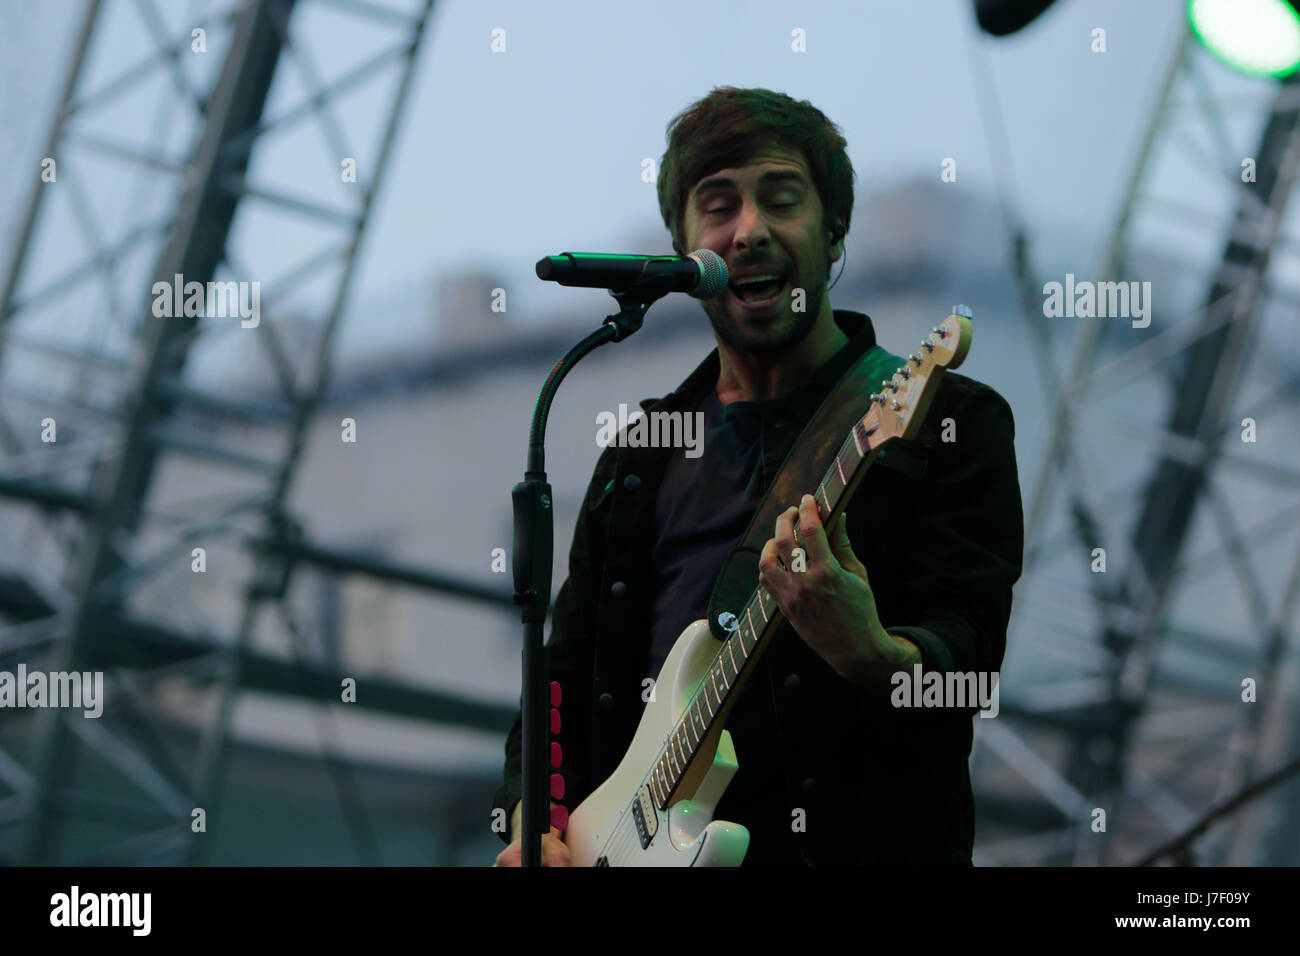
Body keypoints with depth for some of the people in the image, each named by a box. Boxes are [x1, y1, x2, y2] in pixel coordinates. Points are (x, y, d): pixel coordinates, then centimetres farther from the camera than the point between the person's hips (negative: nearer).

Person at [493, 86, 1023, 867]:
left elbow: (966, 657, -4)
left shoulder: (951, 423, 8)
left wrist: (874, 657, -25)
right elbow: (567, 675, 24)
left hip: (853, 842, -4)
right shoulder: (638, 459, 23)